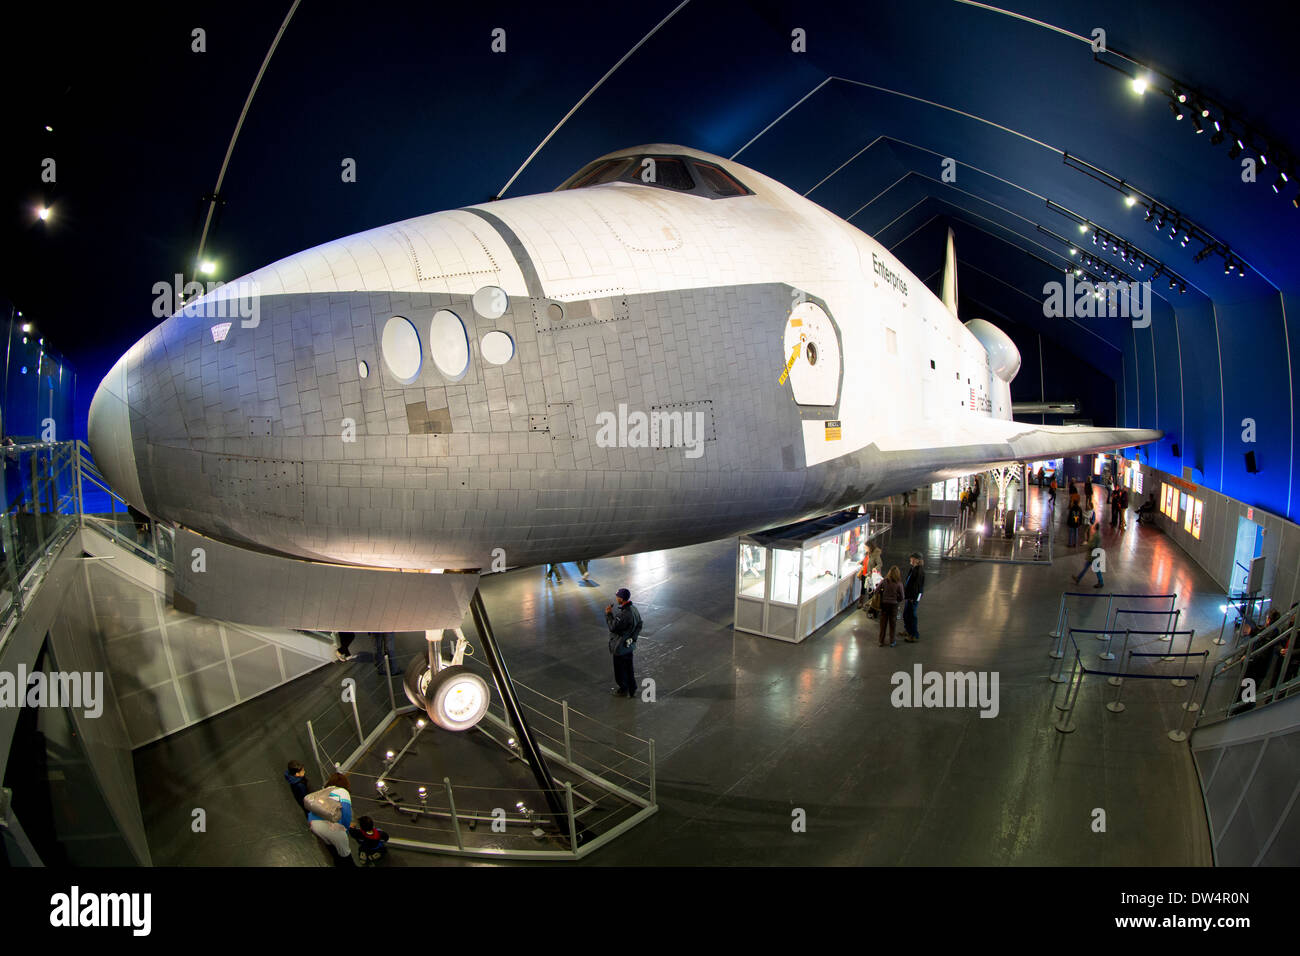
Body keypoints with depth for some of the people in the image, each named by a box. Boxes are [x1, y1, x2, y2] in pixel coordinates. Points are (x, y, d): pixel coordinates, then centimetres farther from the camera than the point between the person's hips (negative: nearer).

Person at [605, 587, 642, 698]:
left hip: (620, 648, -8)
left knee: (620, 669, 12)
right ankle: (632, 690, 33)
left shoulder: (624, 614, -32)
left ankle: (623, 690, 29)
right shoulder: (633, 608, -3)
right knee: (629, 668, 21)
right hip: (629, 645, 8)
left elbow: (613, 627, -26)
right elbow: (639, 625, 7)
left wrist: (609, 614, -17)